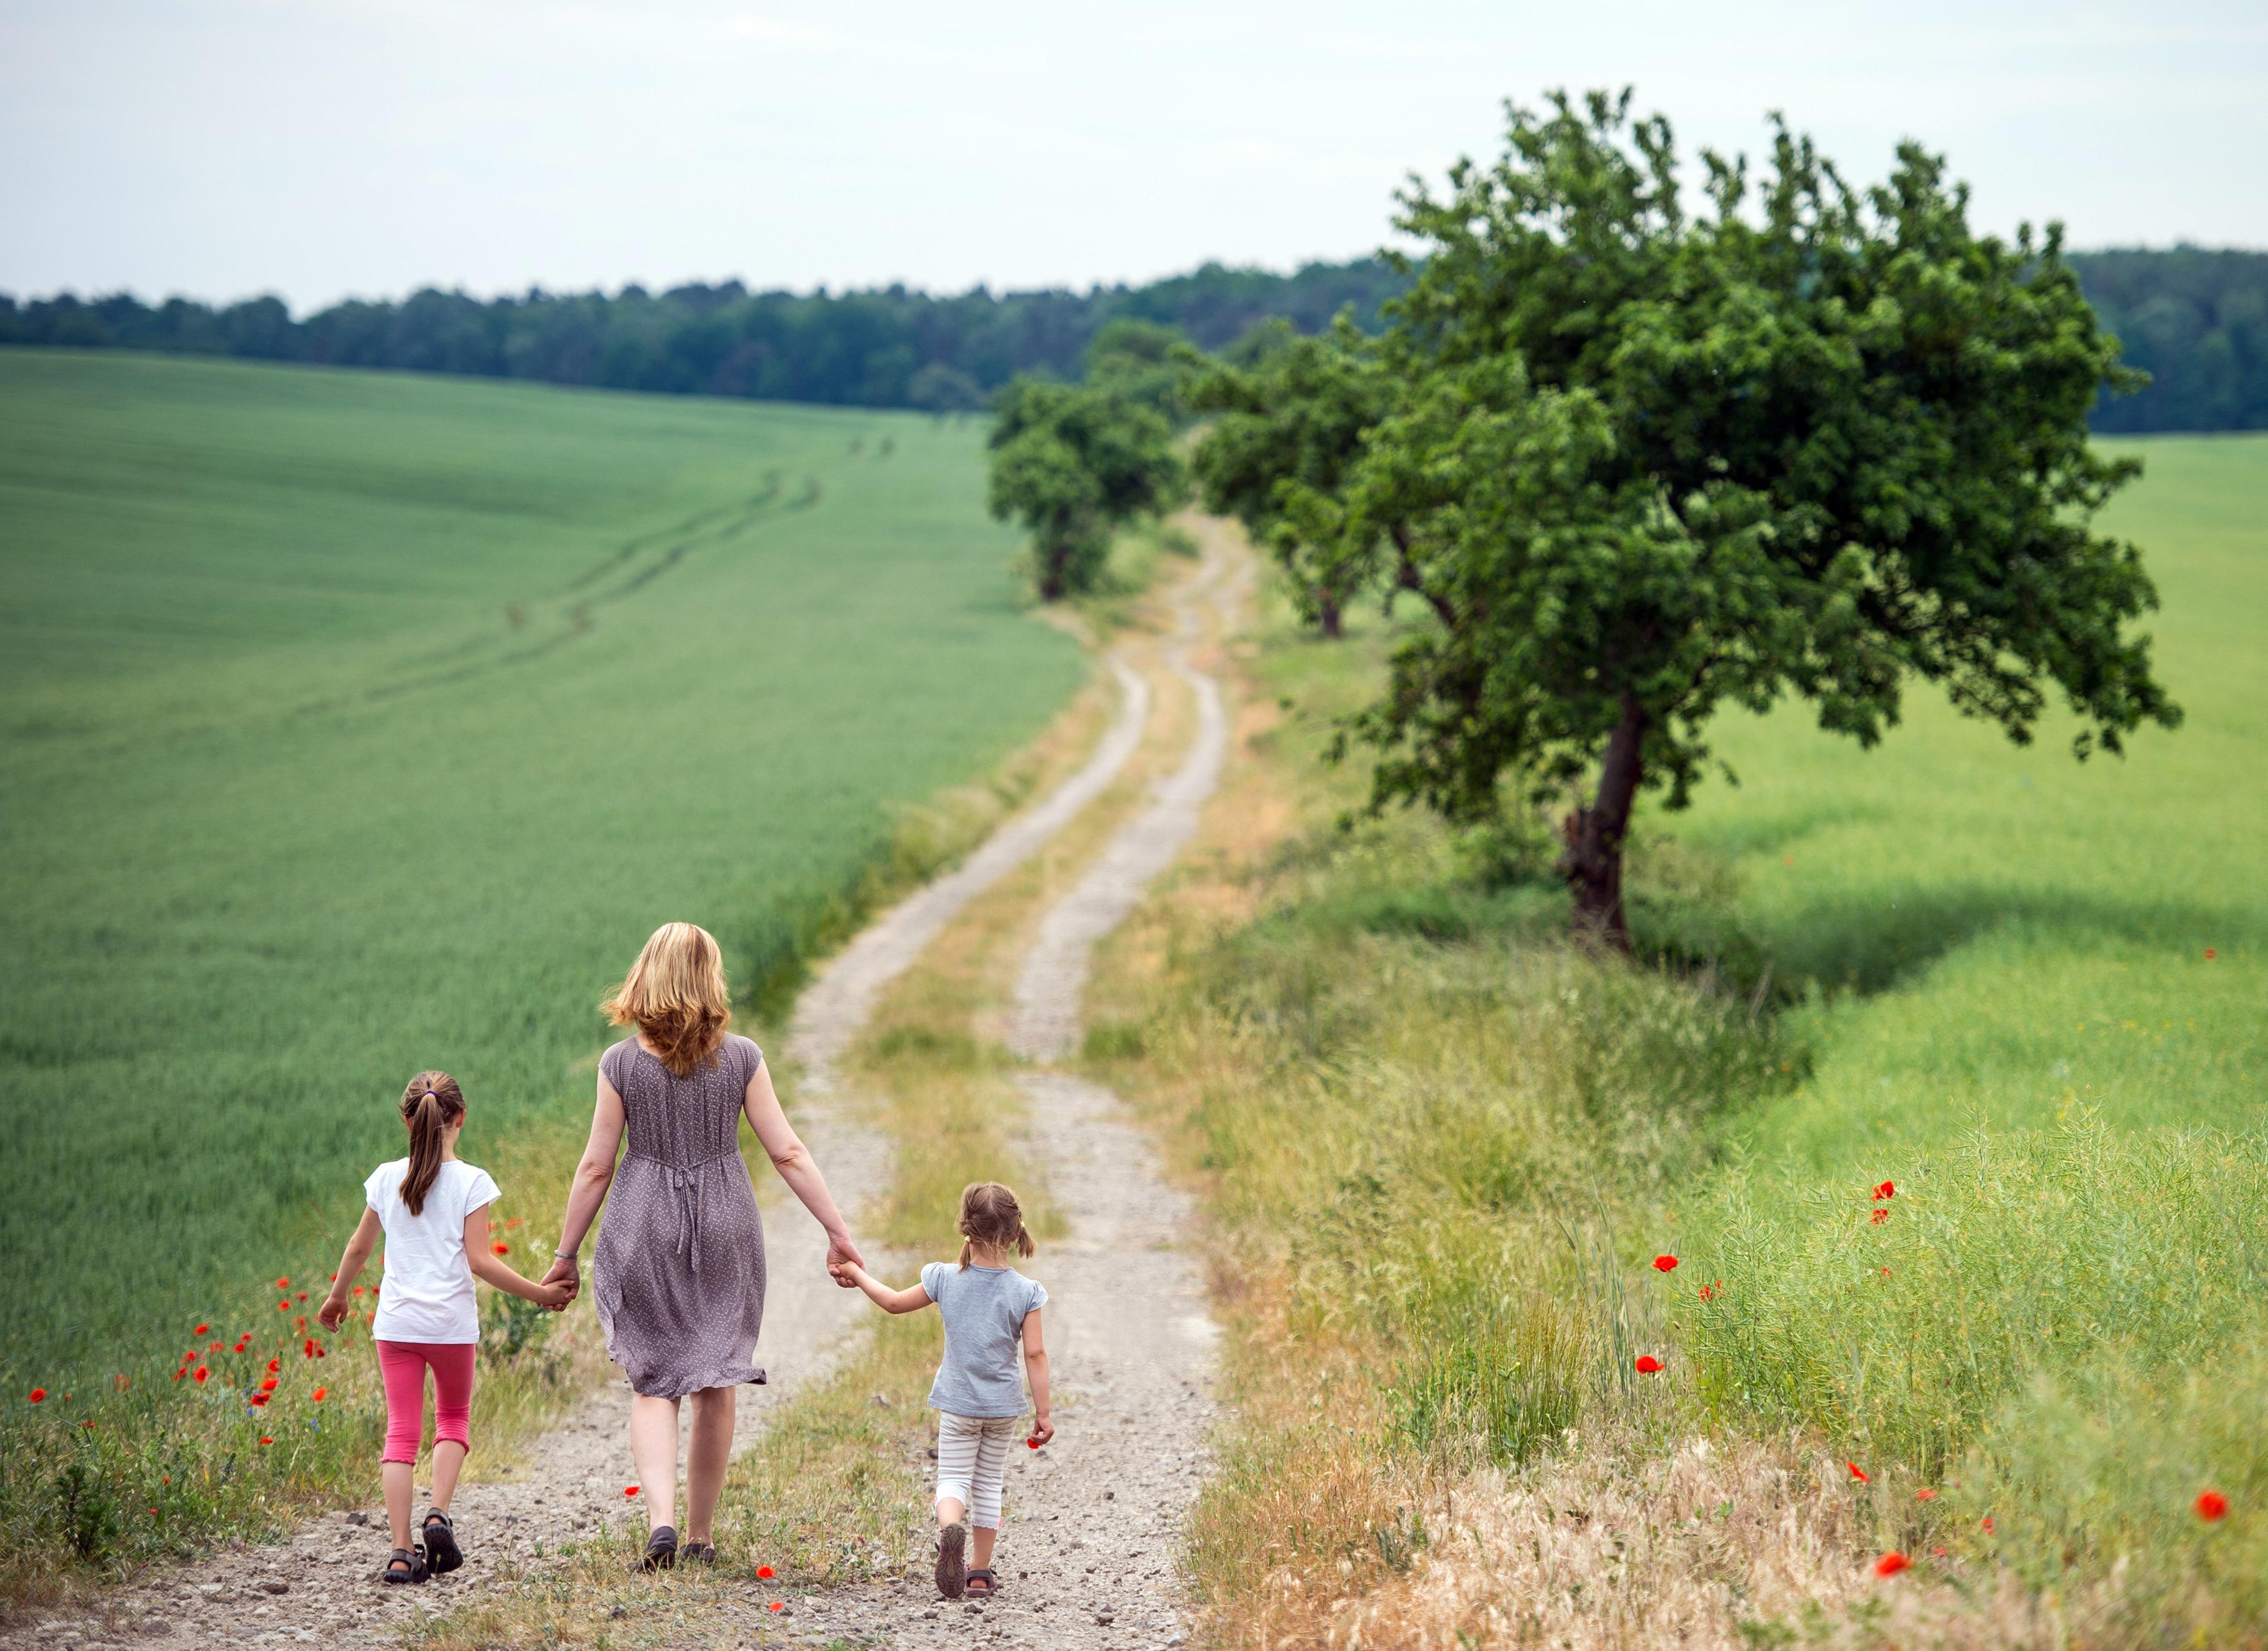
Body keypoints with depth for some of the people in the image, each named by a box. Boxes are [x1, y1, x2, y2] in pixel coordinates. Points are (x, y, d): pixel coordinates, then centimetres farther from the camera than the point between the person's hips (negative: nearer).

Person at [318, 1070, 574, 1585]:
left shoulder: (386, 1178, 3)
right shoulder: (471, 1182, -7)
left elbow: (359, 1247, 12)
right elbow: (480, 1261, -11)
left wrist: (337, 1296, 28)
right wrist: (539, 1293, -3)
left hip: (396, 1323, 2)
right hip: (452, 1322, -2)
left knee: (401, 1431, 2)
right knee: (454, 1417, 20)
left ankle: (402, 1550, -5)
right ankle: (439, 1517, 0)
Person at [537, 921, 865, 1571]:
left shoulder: (621, 1063, -6)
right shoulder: (742, 1058, -4)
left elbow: (595, 1167, -3)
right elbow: (788, 1153, -5)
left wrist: (567, 1253, 6)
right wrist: (838, 1231, 1)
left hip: (644, 1231, -1)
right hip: (724, 1226, 1)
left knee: (651, 1384, 6)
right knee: (717, 1382, 12)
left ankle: (660, 1519, -14)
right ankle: (701, 1535, 18)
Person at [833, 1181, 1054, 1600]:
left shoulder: (946, 1280, -8)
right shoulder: (1025, 1292, -12)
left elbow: (894, 1302, 6)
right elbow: (1035, 1354, -12)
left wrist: (857, 1274, 23)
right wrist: (1043, 1413, -5)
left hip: (957, 1403, 0)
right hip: (1004, 1406, 1)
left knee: (953, 1479, 4)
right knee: (989, 1484, 13)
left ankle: (950, 1529, -30)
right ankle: (981, 1573, 16)